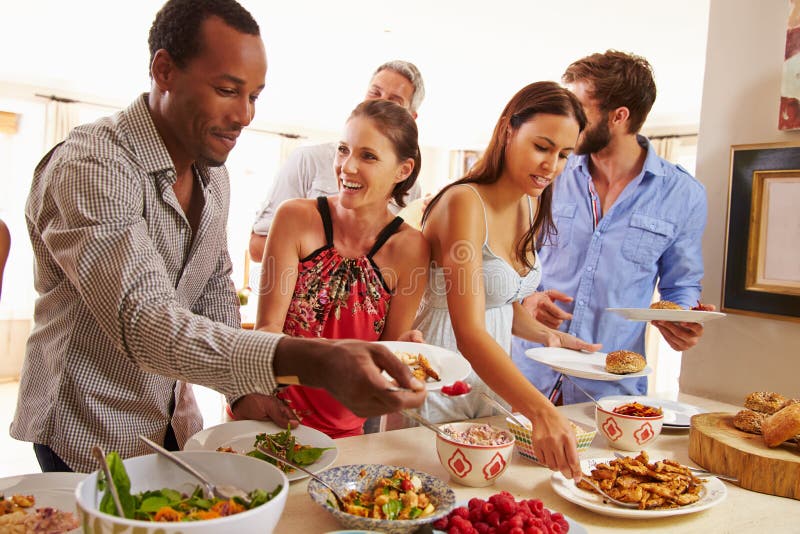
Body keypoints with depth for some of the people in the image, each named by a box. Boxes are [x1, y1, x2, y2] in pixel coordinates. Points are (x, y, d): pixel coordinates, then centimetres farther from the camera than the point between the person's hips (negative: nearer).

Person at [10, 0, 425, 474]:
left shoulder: (213, 174, 1)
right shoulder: (90, 168, -27)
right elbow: (143, 324, -39)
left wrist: (246, 390, -3)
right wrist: (311, 361, -51)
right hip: (88, 446, -7)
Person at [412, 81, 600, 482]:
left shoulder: (530, 209, 5)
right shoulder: (464, 203, -23)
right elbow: (469, 332, -32)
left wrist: (545, 334, -2)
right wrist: (540, 411, -42)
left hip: (493, 384, 8)